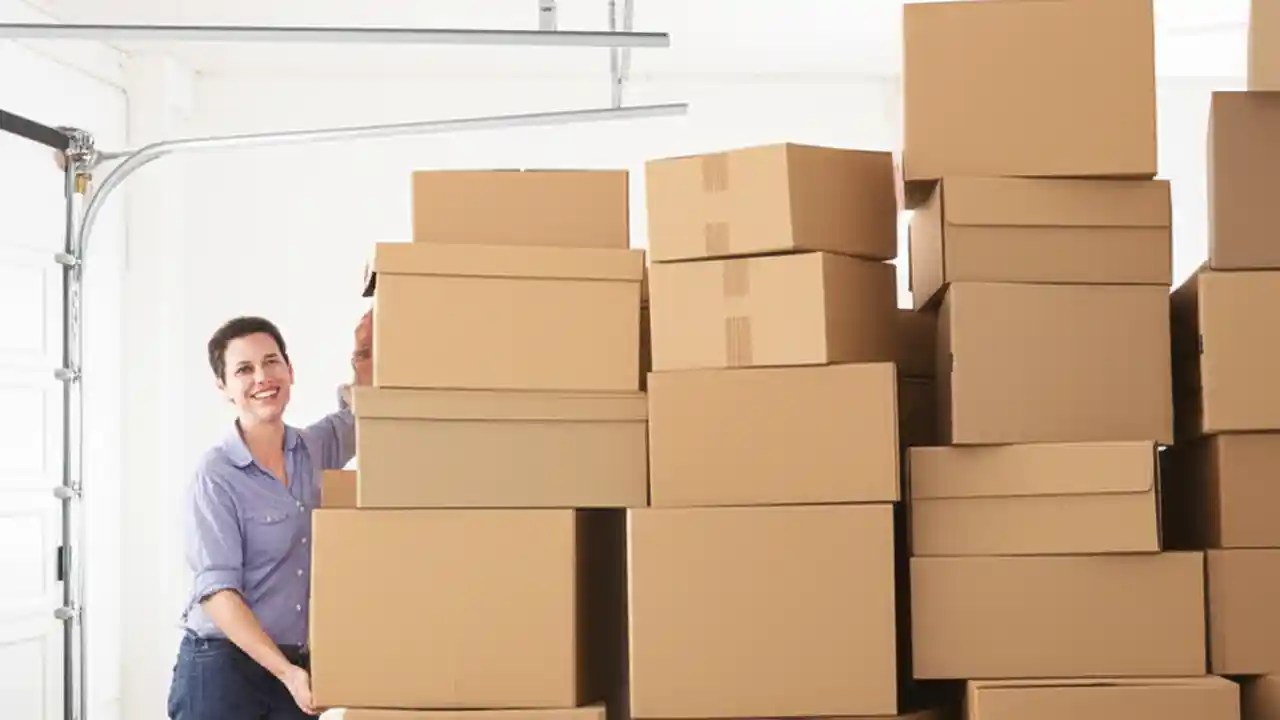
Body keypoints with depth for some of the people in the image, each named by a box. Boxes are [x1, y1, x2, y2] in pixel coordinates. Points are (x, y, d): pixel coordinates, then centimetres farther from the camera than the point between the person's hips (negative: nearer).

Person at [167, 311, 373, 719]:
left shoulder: (315, 449, 6)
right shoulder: (216, 475, -11)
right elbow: (216, 590, -17)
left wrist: (364, 355, 4)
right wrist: (285, 672, -26)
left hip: (296, 667, 5)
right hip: (222, 667, -5)